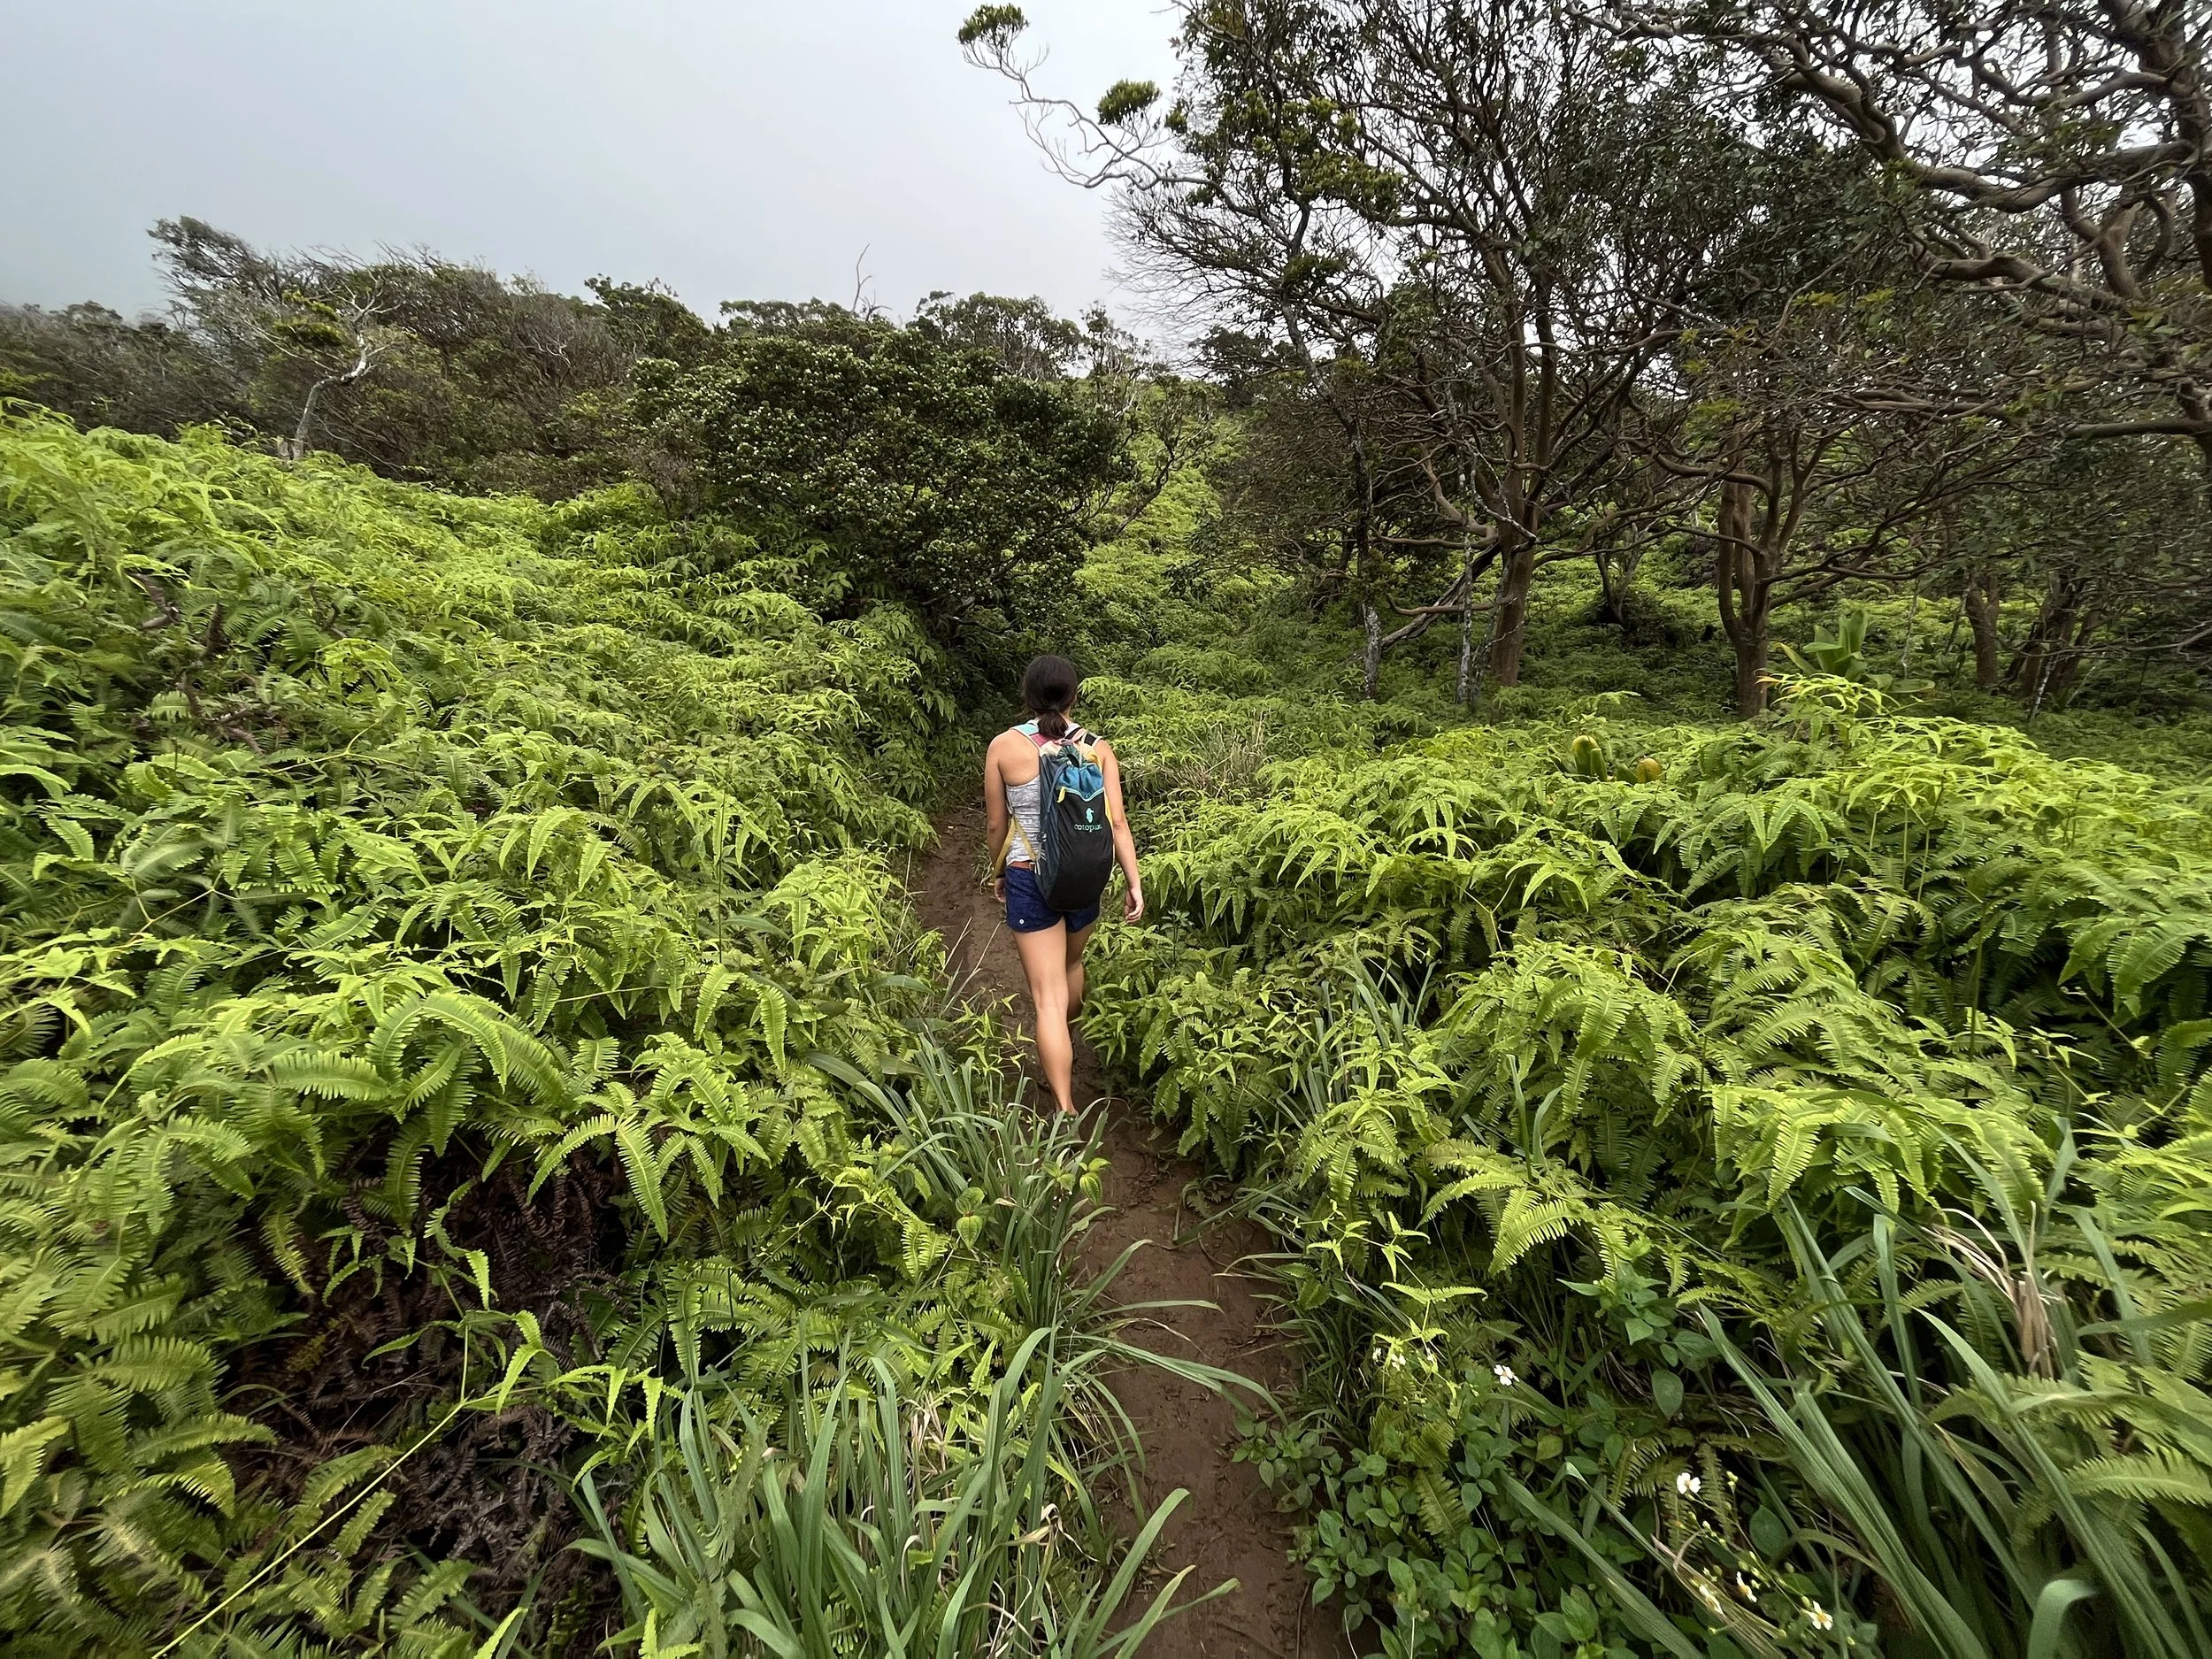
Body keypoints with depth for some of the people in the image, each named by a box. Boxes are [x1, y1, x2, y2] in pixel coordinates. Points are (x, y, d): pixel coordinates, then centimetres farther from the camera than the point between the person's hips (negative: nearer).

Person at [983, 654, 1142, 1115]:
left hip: (1030, 878, -3)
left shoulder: (1003, 746, -7)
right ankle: (1062, 1055, 51)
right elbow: (1116, 821, -7)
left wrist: (999, 872, 15)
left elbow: (997, 823, 0)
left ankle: (1066, 1110, -1)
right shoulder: (1097, 747, -3)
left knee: (1049, 997, 1)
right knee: (1071, 962, 28)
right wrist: (1135, 882, -2)